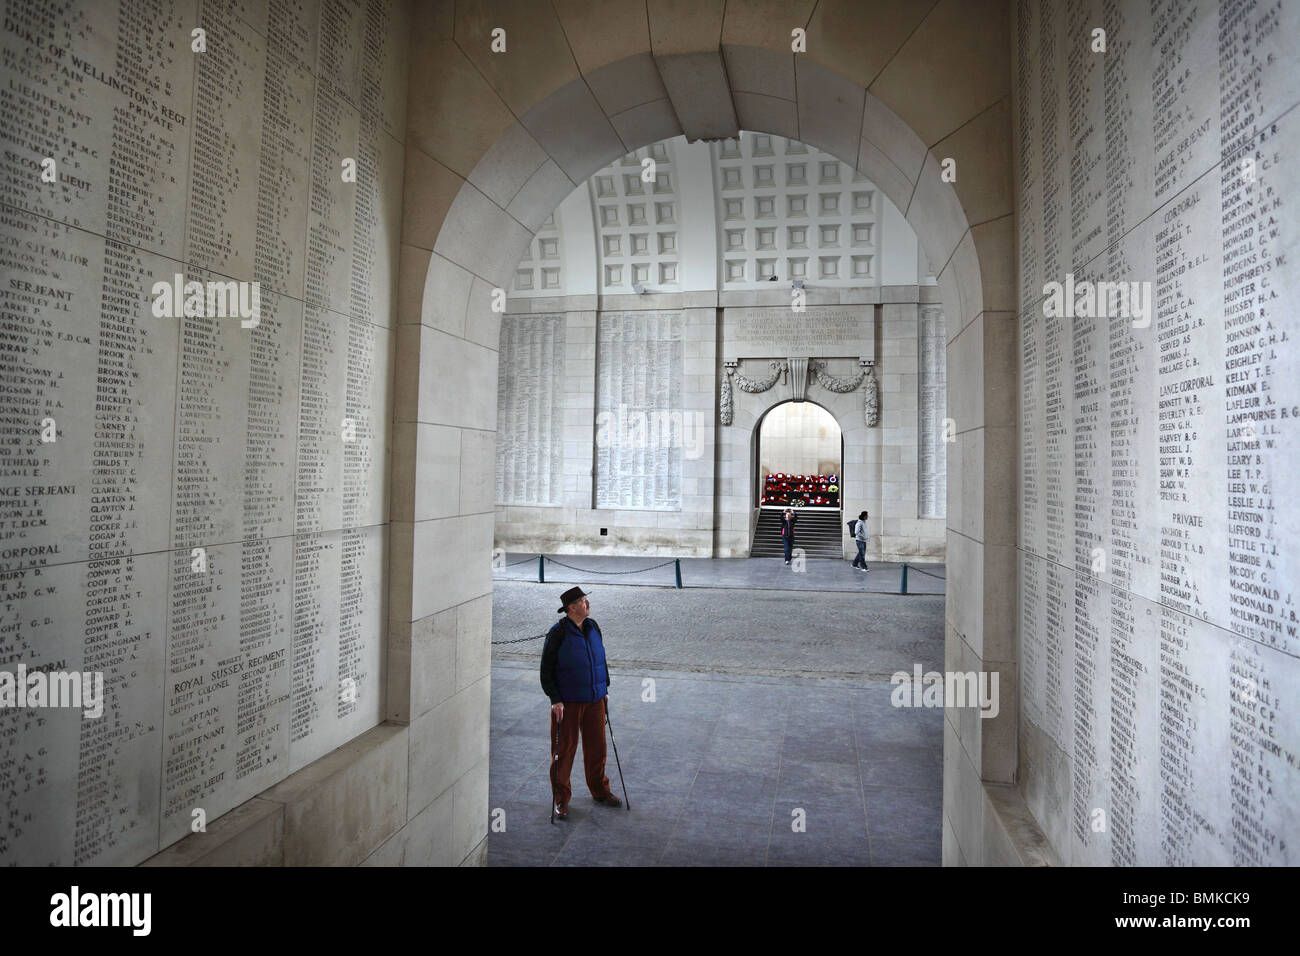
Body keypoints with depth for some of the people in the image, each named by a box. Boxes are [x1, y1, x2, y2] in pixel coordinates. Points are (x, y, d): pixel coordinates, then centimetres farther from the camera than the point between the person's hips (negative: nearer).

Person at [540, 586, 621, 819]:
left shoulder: (592, 627, 3)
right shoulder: (557, 634, -14)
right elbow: (546, 670, -9)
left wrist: (605, 689, 13)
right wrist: (555, 700, -14)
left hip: (594, 699, 5)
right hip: (567, 701, -5)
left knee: (596, 746, 13)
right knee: (564, 749, 4)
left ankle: (600, 791, 31)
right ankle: (561, 799, 19)